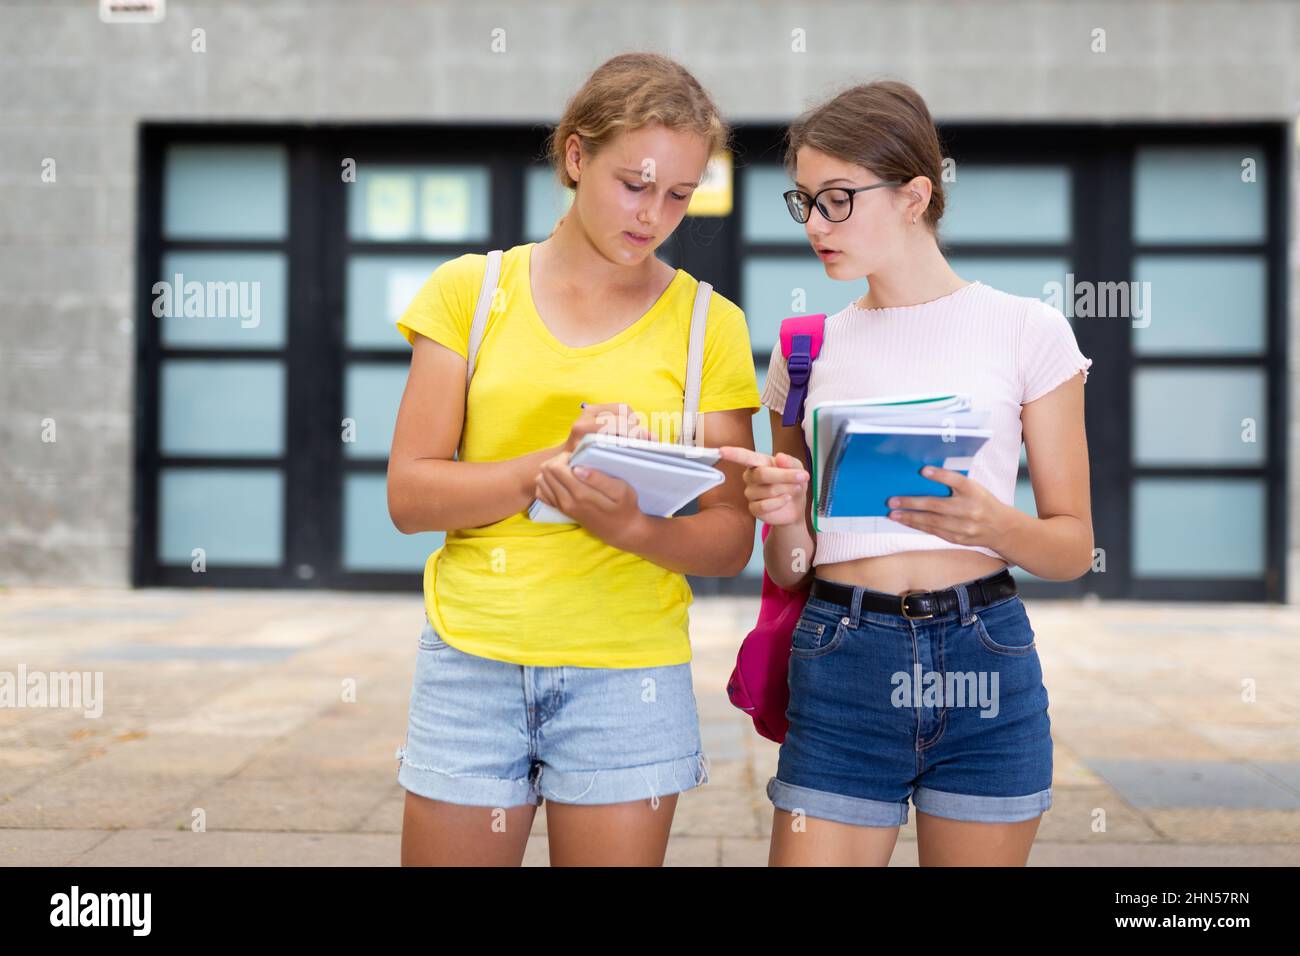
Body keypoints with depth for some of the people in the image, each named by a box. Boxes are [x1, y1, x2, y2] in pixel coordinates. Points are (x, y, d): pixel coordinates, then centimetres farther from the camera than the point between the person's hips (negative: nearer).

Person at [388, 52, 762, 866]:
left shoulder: (707, 325, 3)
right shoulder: (471, 291, 3)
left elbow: (732, 541, 1)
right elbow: (409, 495, -3)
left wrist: (631, 525, -19)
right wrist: (554, 464, -17)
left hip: (626, 675, 0)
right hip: (472, 663, 1)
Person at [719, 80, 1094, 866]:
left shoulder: (1025, 330, 1)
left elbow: (1074, 547, 2)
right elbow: (788, 571, 11)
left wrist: (991, 522, -19)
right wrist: (782, 516, -11)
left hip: (984, 661, -1)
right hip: (841, 663, 2)